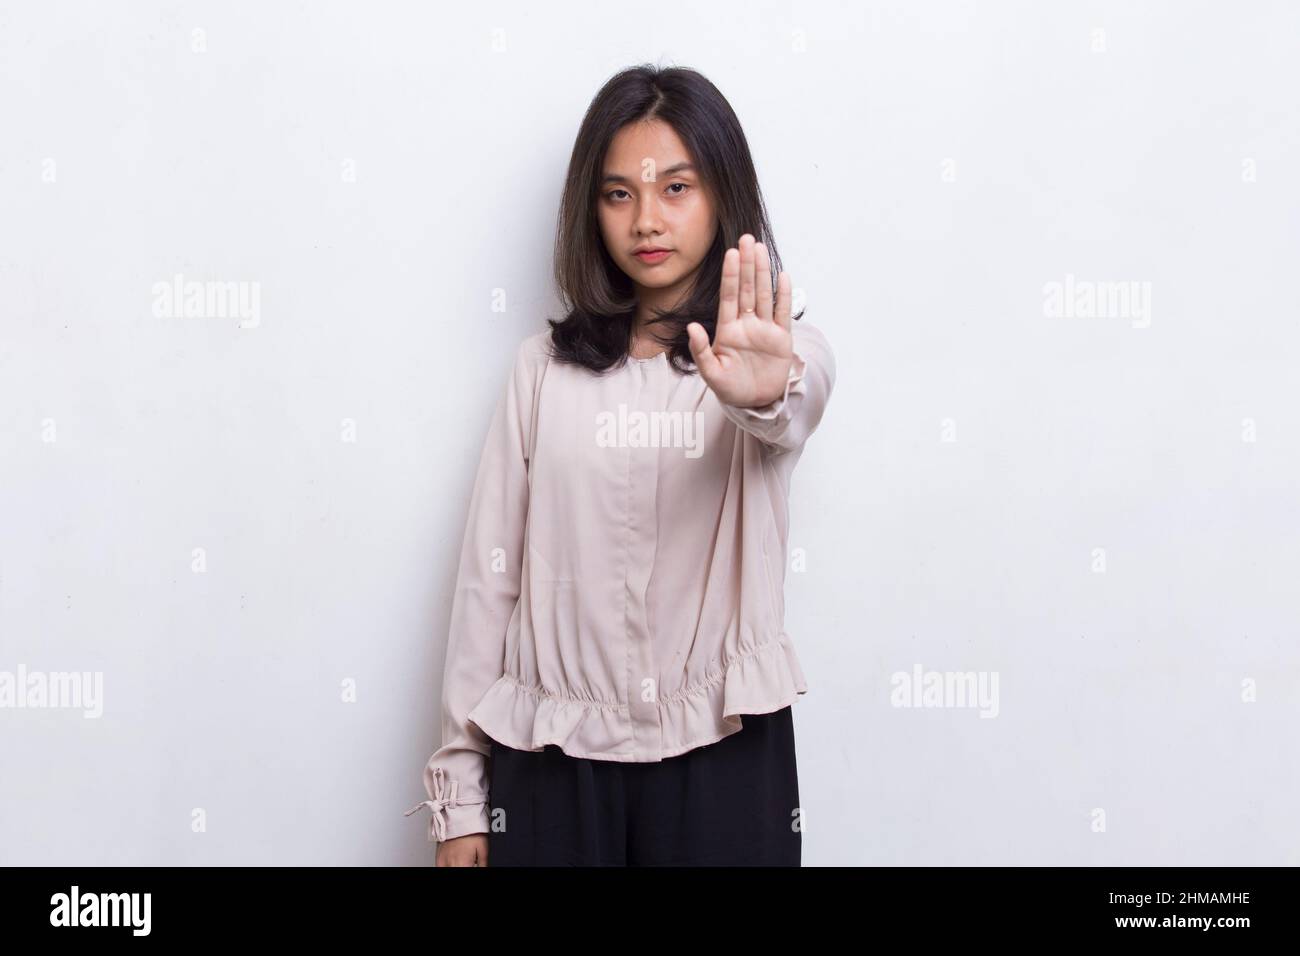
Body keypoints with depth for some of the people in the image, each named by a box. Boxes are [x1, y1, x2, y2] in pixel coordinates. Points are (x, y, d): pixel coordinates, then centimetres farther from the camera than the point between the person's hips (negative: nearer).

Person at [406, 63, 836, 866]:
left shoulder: (791, 351, 0)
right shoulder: (546, 366, 3)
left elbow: (796, 406, -24)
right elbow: (490, 573, 2)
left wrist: (764, 392, -48)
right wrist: (460, 787, 0)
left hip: (722, 757, -1)